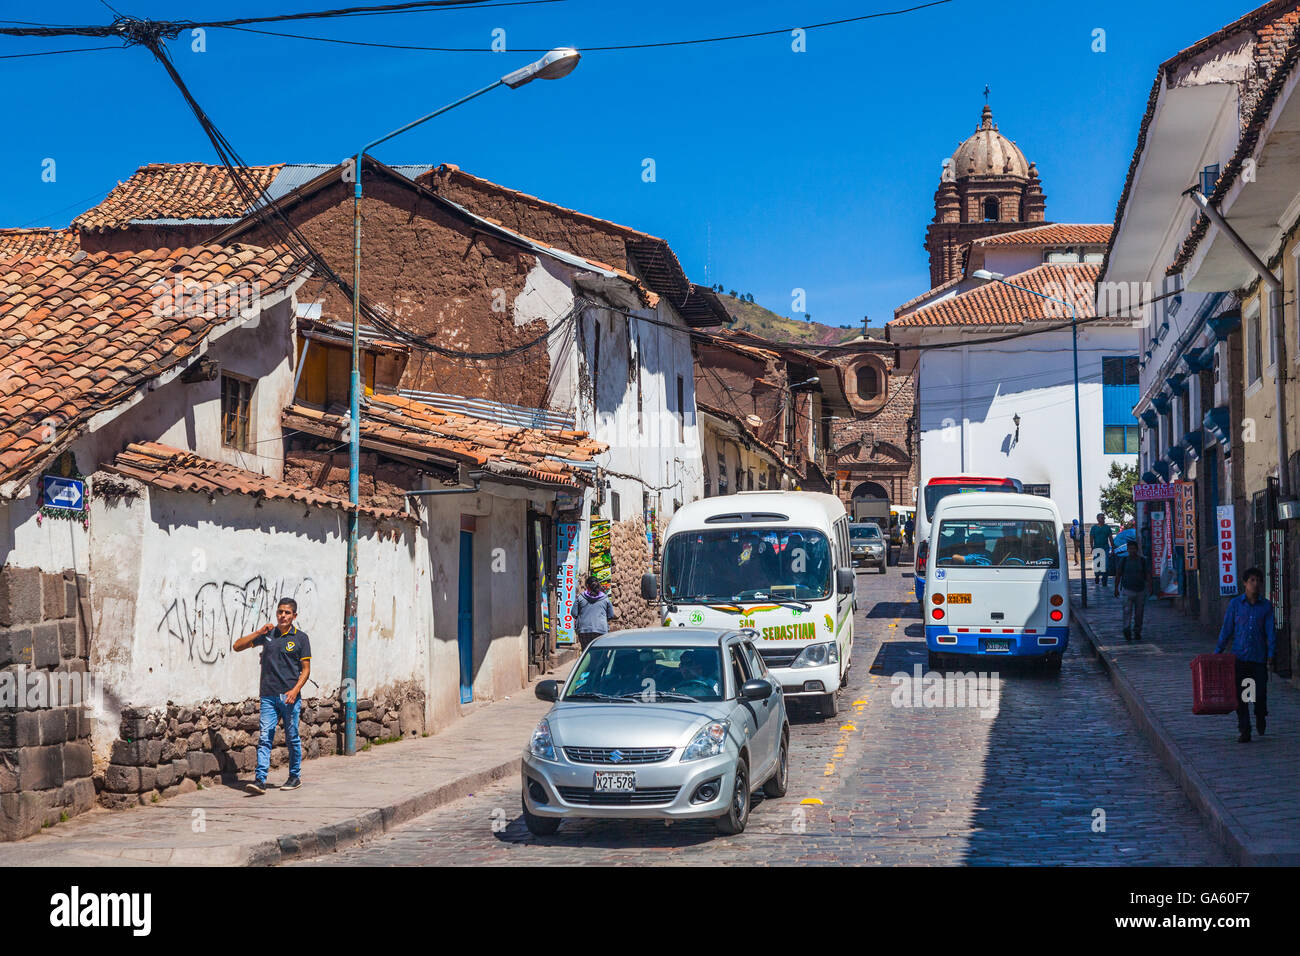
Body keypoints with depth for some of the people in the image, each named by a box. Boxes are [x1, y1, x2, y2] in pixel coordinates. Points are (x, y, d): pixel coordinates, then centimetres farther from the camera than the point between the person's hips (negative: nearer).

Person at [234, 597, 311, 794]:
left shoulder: (300, 637, 1)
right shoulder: (267, 634, 10)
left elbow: (306, 669, 1)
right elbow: (238, 646, 10)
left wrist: (295, 690, -13)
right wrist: (259, 632, -3)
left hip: (290, 696, -2)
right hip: (268, 695, 2)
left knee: (292, 738, 6)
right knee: (265, 737, -7)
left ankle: (295, 777, 20)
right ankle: (260, 779, -13)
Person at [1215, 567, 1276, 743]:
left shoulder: (1266, 606, 2)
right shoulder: (1235, 604, 2)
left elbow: (1270, 631, 1)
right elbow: (1227, 629, 6)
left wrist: (1271, 653, -8)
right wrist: (1218, 651, 6)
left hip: (1259, 656, 0)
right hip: (1240, 656, 0)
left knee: (1260, 692, 2)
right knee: (1240, 694, -3)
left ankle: (1261, 718, 34)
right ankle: (1243, 730, 5)